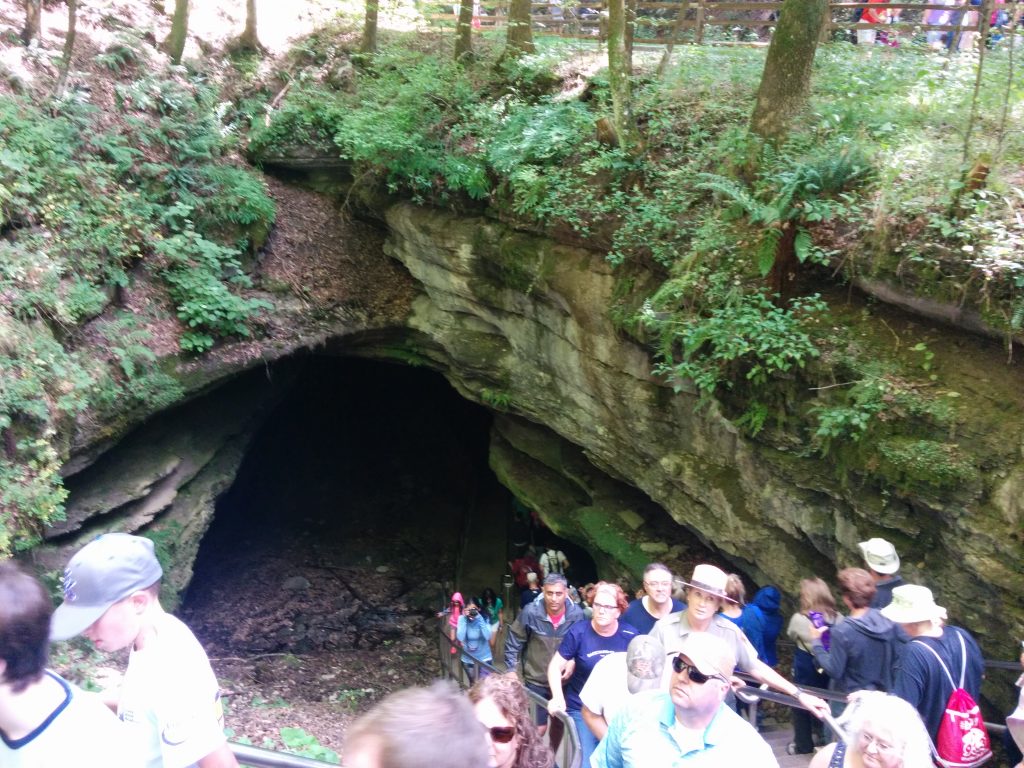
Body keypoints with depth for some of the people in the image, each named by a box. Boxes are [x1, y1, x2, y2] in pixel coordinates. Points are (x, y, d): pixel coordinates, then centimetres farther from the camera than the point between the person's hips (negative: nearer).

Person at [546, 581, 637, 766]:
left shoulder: (630, 635, -8)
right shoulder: (578, 632, -13)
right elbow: (555, 667, -8)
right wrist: (558, 698, -21)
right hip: (581, 709, -2)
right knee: (587, 760, -2)